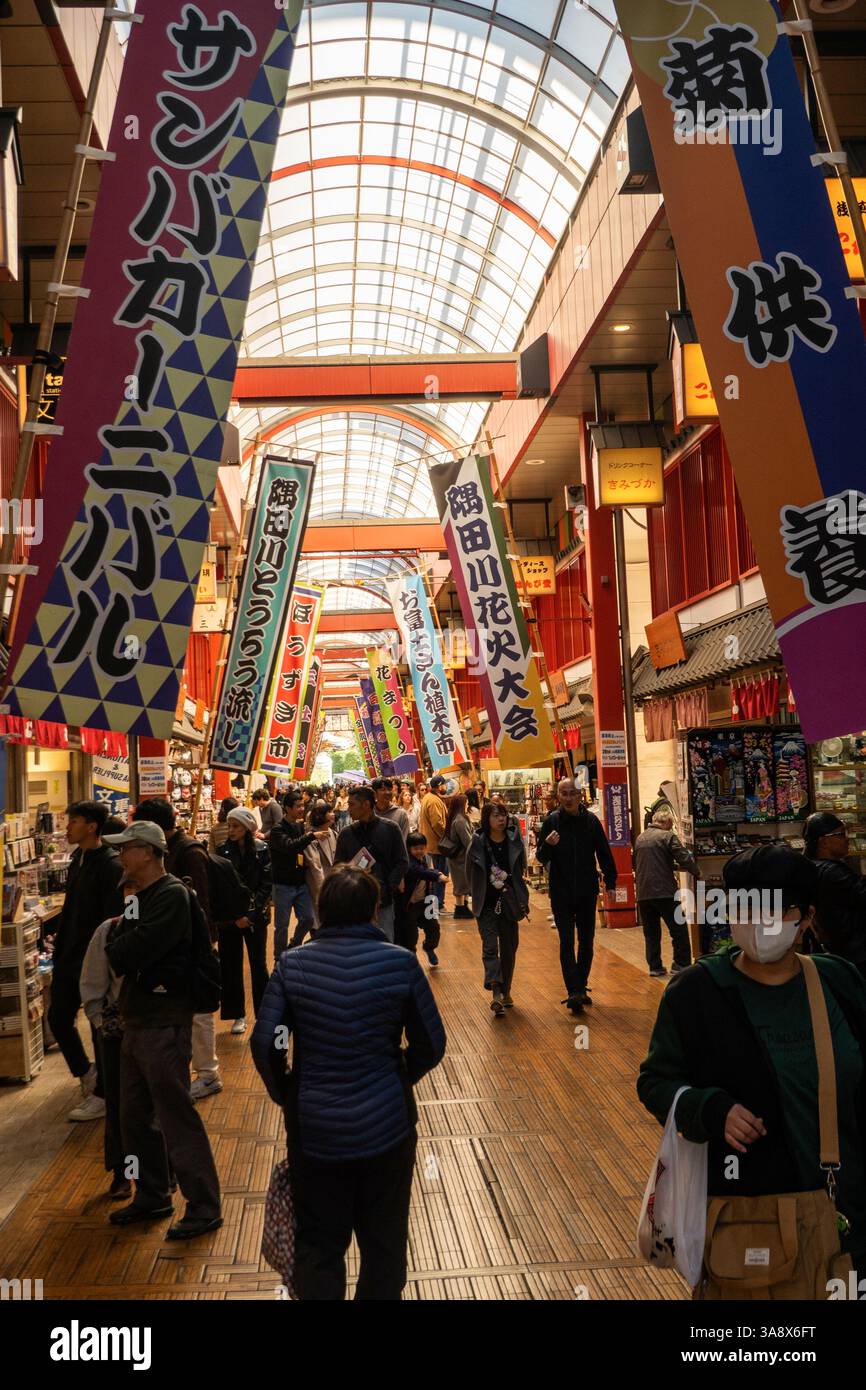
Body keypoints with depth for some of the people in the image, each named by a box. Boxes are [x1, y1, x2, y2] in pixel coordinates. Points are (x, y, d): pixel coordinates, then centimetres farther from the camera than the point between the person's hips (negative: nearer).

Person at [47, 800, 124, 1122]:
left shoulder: (110, 866, -19)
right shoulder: (77, 860, 9)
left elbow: (113, 921, -22)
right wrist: (60, 945, 14)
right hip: (69, 958, 8)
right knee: (58, 1018, 13)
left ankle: (102, 1095, 19)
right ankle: (86, 1072, 33)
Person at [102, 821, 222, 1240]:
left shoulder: (171, 896, -18)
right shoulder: (141, 897, 12)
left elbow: (125, 954, -23)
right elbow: (118, 956, 11)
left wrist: (117, 941, -4)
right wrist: (122, 943, -8)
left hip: (164, 1024, -9)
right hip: (137, 1021, 9)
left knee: (176, 1116, -1)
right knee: (135, 1116, 18)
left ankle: (203, 1206, 11)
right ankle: (152, 1196, 33)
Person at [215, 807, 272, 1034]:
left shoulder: (261, 851, -4)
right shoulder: (222, 851, 0)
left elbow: (265, 886, -6)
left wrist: (250, 915, -15)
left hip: (255, 917, -2)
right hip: (228, 918, 2)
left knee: (258, 965, 2)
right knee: (231, 966, 5)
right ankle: (238, 1015, 16)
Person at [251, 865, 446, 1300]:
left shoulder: (292, 964, -8)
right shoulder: (400, 962, -11)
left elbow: (264, 1042, -9)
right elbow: (431, 1044, -6)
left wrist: (285, 1094, 7)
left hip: (314, 1129, 1)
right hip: (386, 1124, -1)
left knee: (318, 1246, 17)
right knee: (385, 1243, 18)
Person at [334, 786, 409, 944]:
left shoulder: (390, 829, 0)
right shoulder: (346, 834, 6)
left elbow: (402, 862, 2)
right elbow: (338, 865, 11)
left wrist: (386, 888, -9)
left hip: (383, 902, -2)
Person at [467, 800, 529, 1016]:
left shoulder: (515, 842, -1)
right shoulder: (478, 843, -8)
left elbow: (521, 870, 10)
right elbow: (471, 873, 2)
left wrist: (523, 901, 9)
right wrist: (479, 896, 2)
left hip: (509, 903, 3)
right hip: (487, 904, -3)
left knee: (509, 948, 10)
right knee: (490, 946, -13)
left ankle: (506, 991, 25)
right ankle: (496, 993, -19)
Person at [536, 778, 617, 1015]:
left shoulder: (591, 821, -1)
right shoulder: (551, 822, -5)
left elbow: (604, 854, 5)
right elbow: (541, 858, -4)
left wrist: (610, 882, 1)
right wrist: (547, 845, -25)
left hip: (587, 892, 2)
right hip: (561, 894, -2)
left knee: (586, 942, 11)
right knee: (567, 942, -7)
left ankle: (581, 987, 25)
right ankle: (574, 991, -10)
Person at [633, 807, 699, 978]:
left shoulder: (640, 838, 13)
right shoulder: (668, 836, -7)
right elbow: (685, 860, -13)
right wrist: (698, 872, 2)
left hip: (642, 893, 6)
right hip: (664, 891, -6)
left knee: (651, 932, 12)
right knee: (679, 929, 5)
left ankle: (655, 967, 13)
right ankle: (681, 964, 5)